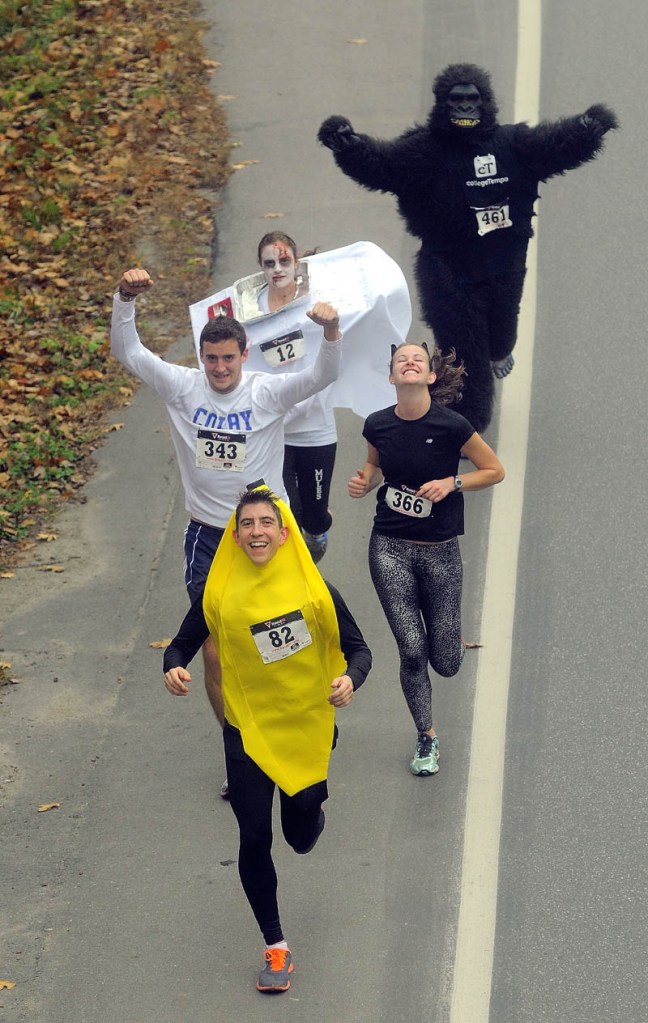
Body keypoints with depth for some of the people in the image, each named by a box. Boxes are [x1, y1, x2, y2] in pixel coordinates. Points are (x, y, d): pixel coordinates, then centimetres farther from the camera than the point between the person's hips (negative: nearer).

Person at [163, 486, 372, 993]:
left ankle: (310, 803, 52)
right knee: (255, 837, -2)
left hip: (307, 726, 0)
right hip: (247, 731, 0)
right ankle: (276, 947, 14)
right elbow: (183, 643, 0)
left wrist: (350, 679, -27)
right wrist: (174, 669, -23)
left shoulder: (315, 590, -11)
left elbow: (358, 648, -5)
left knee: (302, 836, 12)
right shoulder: (219, 594, -9)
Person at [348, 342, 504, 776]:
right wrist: (364, 482, -4)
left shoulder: (451, 426, -14)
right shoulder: (378, 425, -4)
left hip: (439, 551, -1)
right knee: (411, 651, -3)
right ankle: (427, 738, 18)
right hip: (390, 548, 2)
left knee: (446, 663, 3)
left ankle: (451, 636, 42)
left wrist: (452, 483, -16)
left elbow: (495, 470, -3)